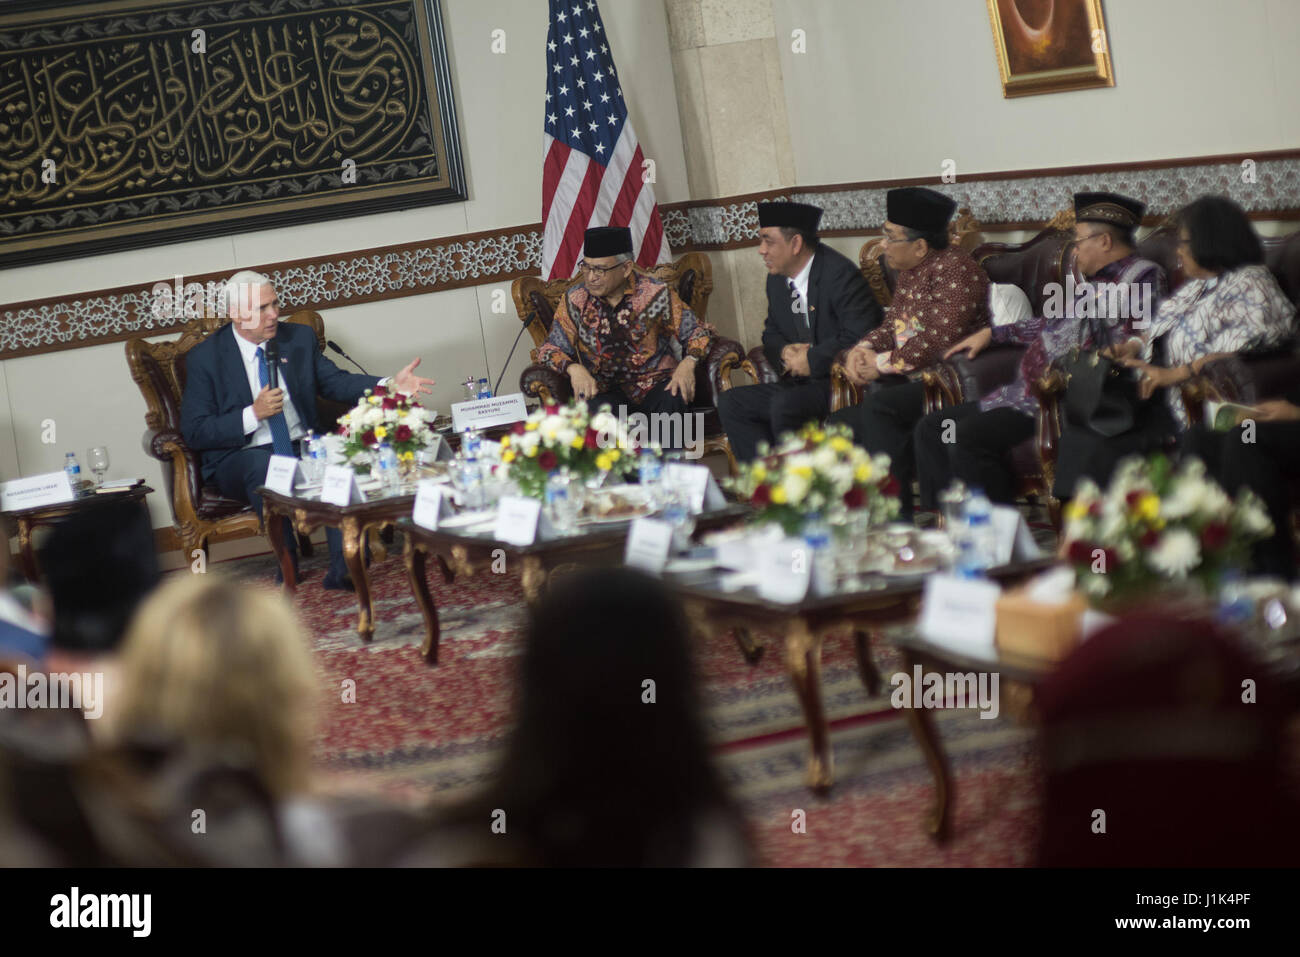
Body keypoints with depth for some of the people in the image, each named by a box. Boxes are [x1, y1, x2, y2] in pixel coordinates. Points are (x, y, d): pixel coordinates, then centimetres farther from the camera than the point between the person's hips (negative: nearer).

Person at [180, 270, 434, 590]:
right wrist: (253, 414, -18)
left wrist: (389, 385, -8)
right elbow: (194, 432, -6)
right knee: (263, 464, -38)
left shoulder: (299, 338, 10)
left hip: (303, 448, 3)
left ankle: (343, 568, -32)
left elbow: (335, 382, 9)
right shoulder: (204, 358, -3)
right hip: (242, 460, -3)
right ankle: (287, 565, -26)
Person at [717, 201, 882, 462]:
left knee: (785, 406, -33)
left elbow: (862, 337, -24)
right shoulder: (777, 278, 11)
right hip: (800, 381, 9)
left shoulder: (839, 274, -15)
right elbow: (772, 333, 23)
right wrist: (784, 352, -2)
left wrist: (811, 360, -19)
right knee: (730, 403, -6)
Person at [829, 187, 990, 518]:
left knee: (877, 406, -31)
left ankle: (898, 518, -28)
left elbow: (939, 340, -23)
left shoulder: (954, 268, -14)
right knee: (842, 423, 0)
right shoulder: (909, 273, 17)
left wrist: (882, 364, -16)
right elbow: (892, 326, 22)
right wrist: (863, 349, 0)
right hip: (912, 381, 10)